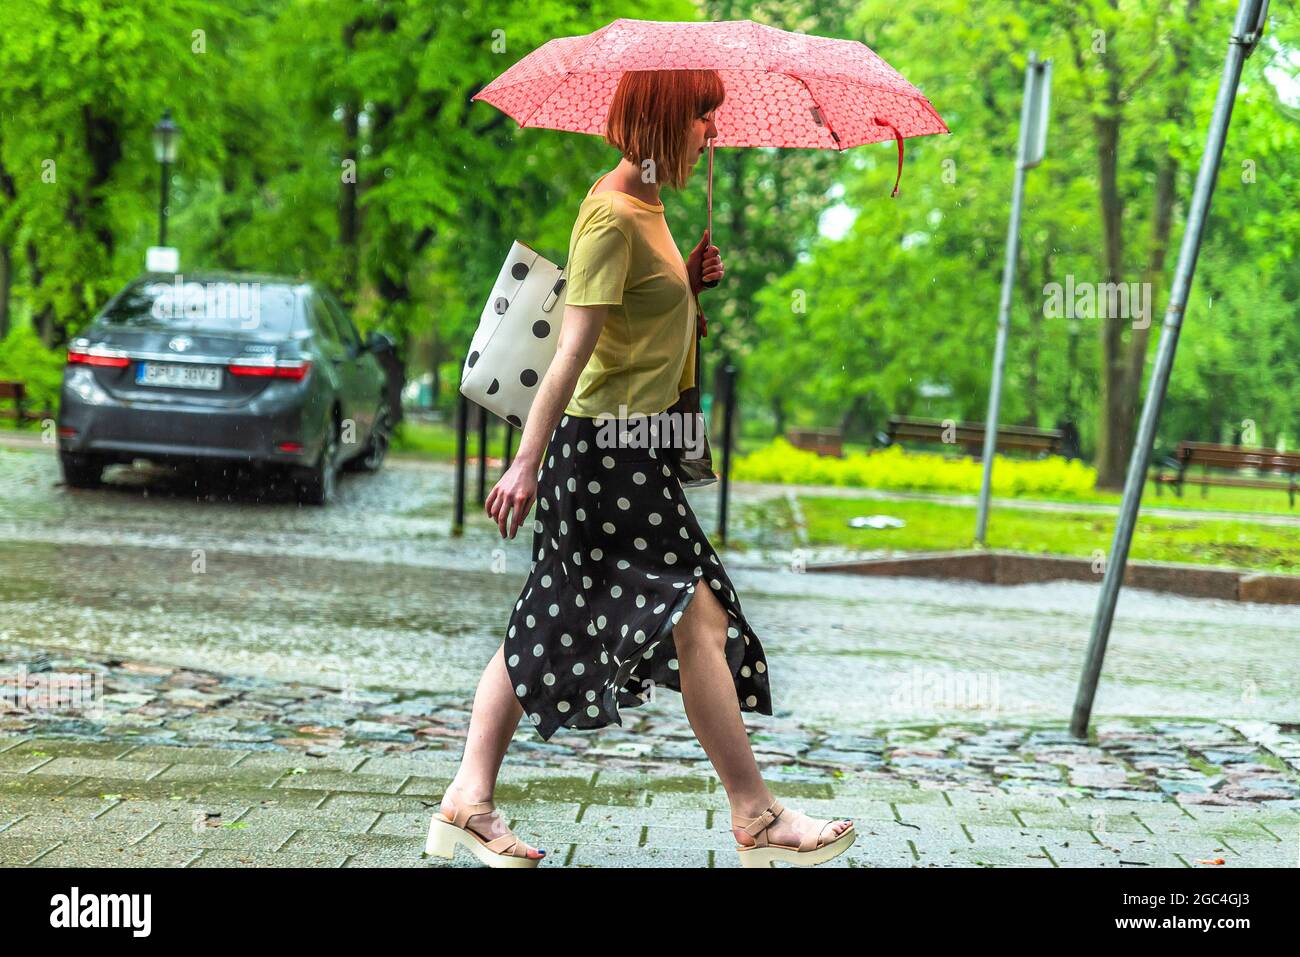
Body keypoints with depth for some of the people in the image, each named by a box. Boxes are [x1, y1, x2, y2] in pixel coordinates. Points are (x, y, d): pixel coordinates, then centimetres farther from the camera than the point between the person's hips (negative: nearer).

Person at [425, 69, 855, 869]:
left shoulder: (647, 207, 15)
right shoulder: (612, 215, -15)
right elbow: (575, 347, -20)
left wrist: (690, 282, 7)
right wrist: (528, 462, -22)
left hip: (633, 449, 11)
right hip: (610, 447, -11)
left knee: (549, 626, 9)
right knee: (699, 620, -8)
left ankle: (469, 803, 12)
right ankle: (758, 820, -2)